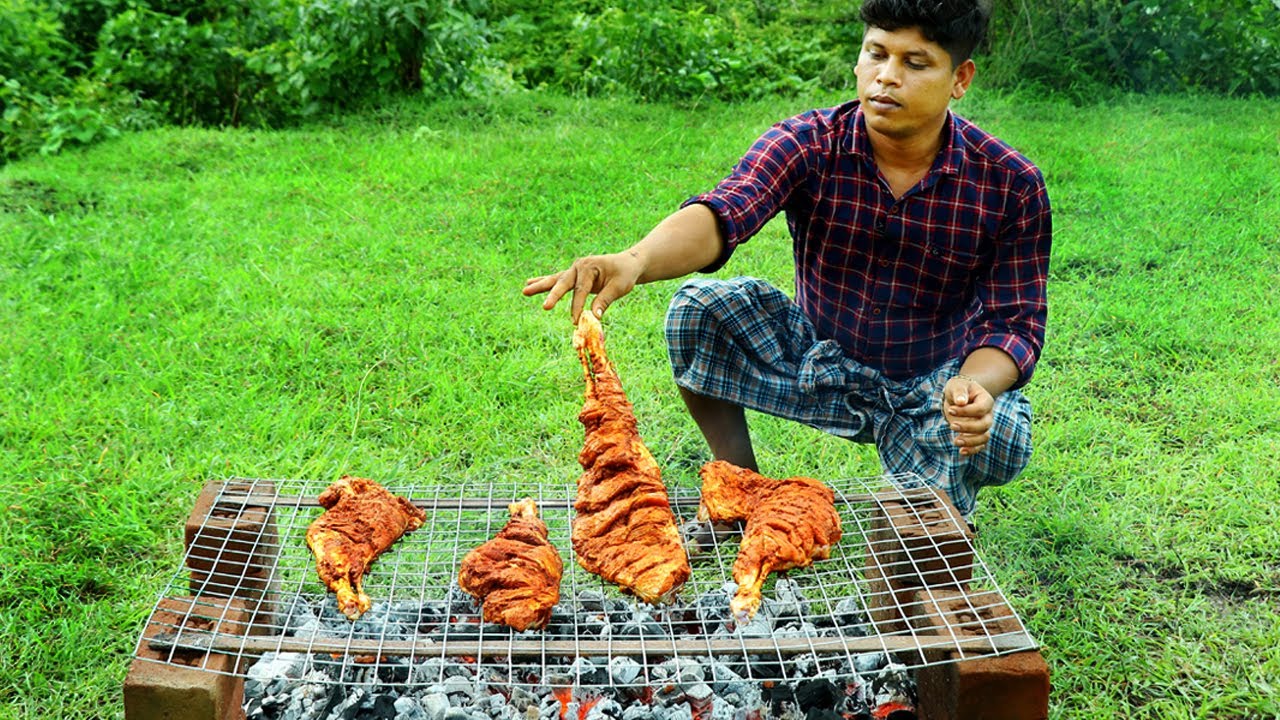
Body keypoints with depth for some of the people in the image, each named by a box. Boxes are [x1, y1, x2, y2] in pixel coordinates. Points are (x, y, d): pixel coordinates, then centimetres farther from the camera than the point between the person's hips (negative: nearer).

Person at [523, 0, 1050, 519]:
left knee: (999, 430, -33)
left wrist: (976, 385, -36)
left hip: (932, 388, -1)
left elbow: (1015, 322, -12)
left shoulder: (1011, 186, -14)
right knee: (701, 307, -20)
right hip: (818, 364, 1)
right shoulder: (809, 144, -15)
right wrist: (634, 261, -55)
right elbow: (723, 214, -33)